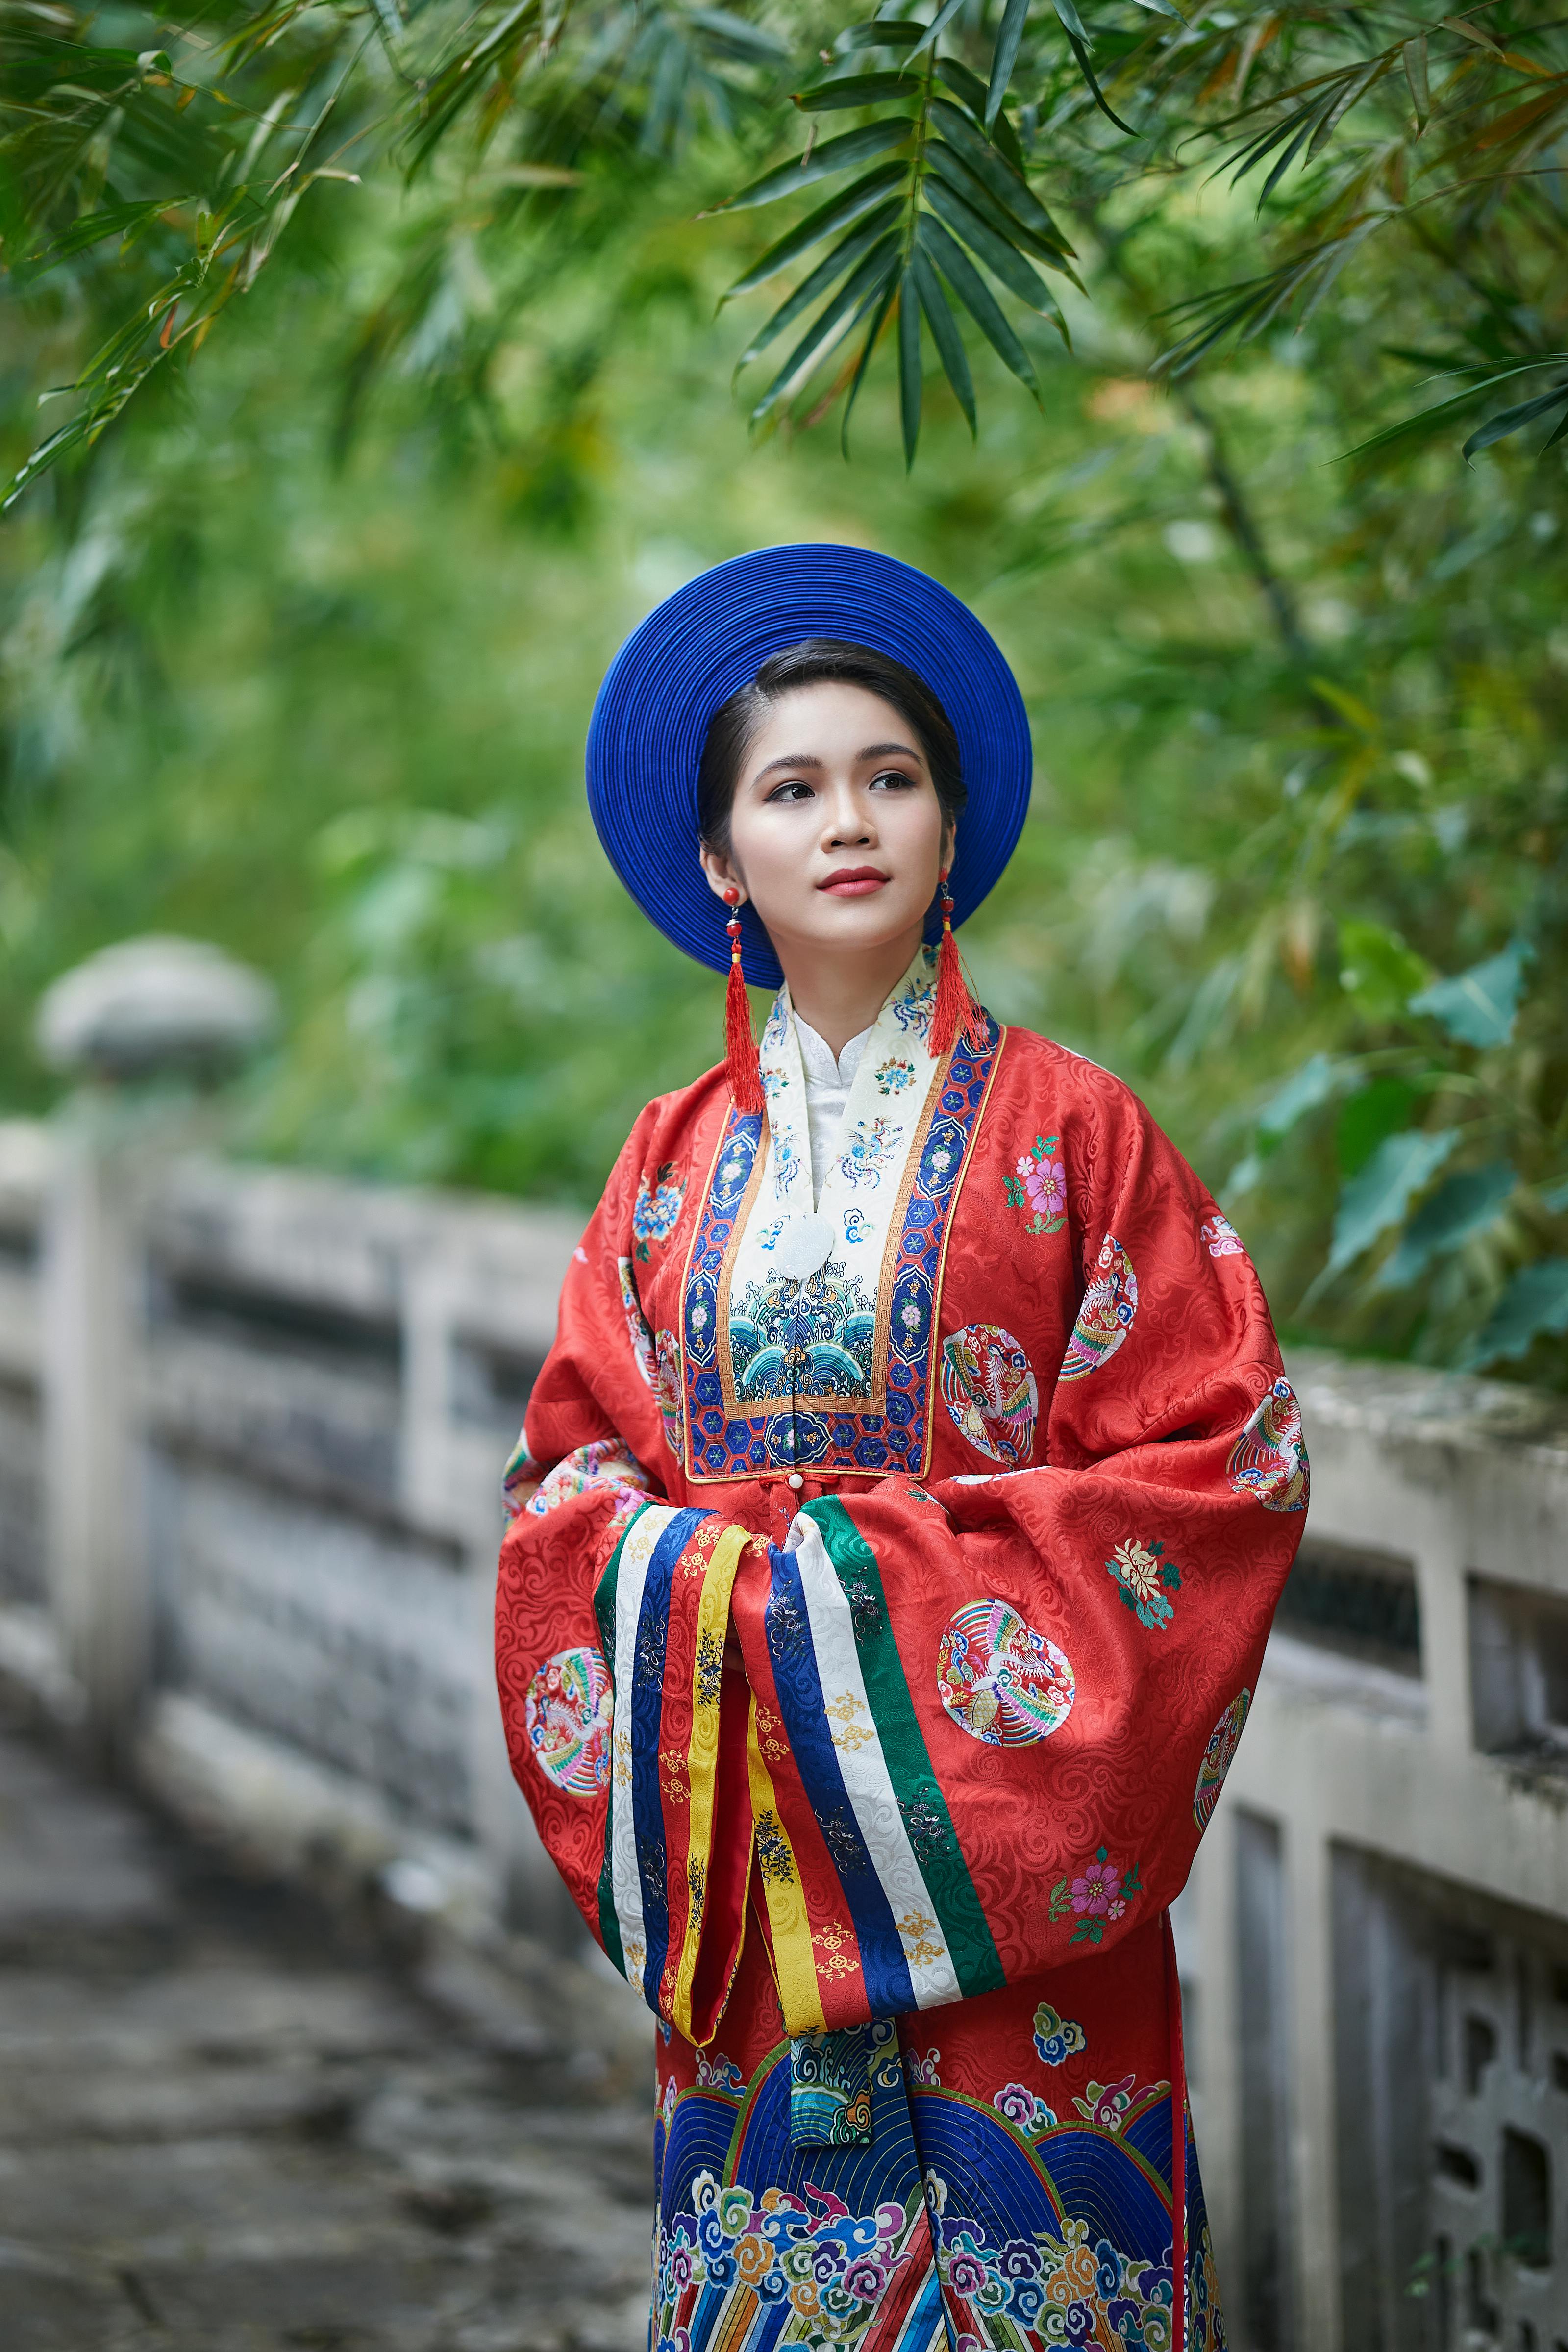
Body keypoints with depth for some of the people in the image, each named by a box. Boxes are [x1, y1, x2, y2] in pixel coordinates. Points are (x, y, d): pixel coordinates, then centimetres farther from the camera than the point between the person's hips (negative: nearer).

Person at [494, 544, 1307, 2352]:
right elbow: (571, 1477, 9)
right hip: (747, 1837, 3)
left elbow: (1224, 1464, -6)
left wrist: (890, 1583, -13)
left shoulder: (1071, 1132, -1)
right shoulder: (676, 1162, 9)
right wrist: (724, 1587, -12)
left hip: (1008, 1849, -3)